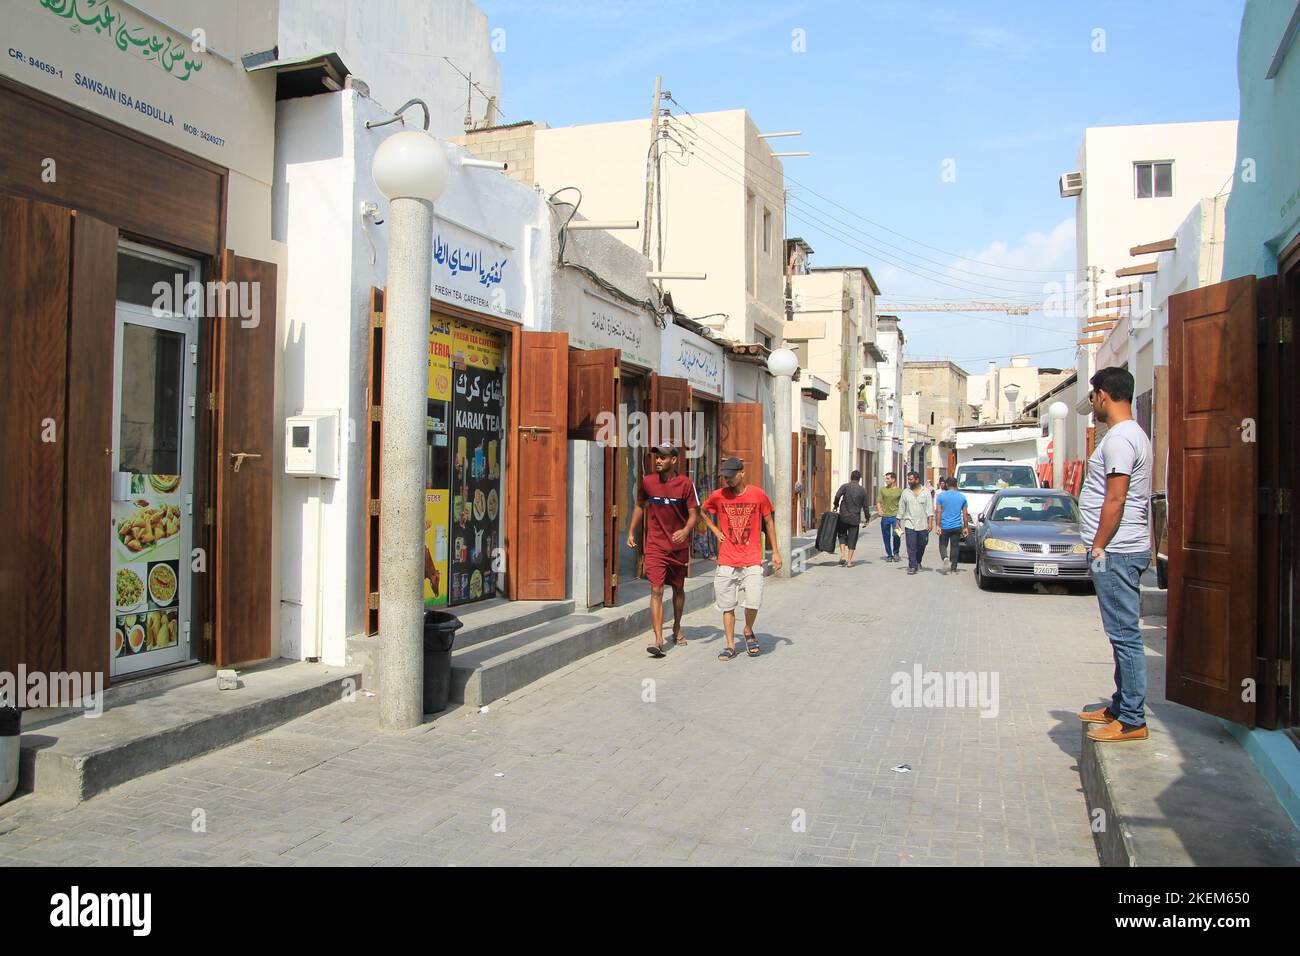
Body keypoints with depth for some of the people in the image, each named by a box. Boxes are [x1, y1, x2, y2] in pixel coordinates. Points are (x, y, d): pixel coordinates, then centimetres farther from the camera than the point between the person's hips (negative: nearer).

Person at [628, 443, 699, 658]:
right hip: (655, 546, 0)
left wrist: (685, 531, -26)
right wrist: (631, 531, 14)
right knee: (656, 590, -12)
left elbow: (694, 514, -7)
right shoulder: (646, 482, -2)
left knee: (678, 588, 17)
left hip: (679, 546, 1)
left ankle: (677, 628, 40)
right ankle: (658, 640, -15)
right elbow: (640, 505, 15)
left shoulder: (685, 484, -8)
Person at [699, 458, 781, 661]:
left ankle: (748, 632, 19)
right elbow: (702, 512, 19)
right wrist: (715, 530, 6)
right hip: (727, 562, 2)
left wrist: (775, 551, 7)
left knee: (753, 602, -10)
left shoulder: (758, 495, -3)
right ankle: (730, 646, 16)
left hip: (752, 560, -1)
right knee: (727, 605, 4)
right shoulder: (718, 496, 0)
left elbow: (768, 522, 7)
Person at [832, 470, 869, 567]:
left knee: (842, 535, 16)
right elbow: (865, 506, 6)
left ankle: (843, 556, 0)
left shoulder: (845, 486, -3)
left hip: (844, 516, -1)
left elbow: (837, 496, -20)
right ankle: (849, 562, 6)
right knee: (852, 539, 6)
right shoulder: (863, 490, 3)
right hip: (855, 518, 1)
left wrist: (836, 505, -1)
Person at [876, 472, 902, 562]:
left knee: (896, 534, -15)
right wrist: (879, 510, -10)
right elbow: (878, 501, 8)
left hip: (895, 516, -2)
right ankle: (889, 555, 20)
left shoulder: (900, 491, 5)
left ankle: (896, 553, 8)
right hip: (885, 516, 3)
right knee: (886, 537, 7)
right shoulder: (882, 490, 10)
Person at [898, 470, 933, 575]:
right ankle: (912, 566, -6)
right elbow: (901, 508, 10)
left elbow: (930, 508, -2)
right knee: (911, 547, -8)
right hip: (909, 524, 0)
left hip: (923, 524, 0)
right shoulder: (905, 492, 6)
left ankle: (918, 562, 34)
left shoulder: (926, 492, 2)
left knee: (921, 546, 11)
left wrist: (930, 522, -11)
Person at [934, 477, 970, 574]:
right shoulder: (962, 497, 4)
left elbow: (938, 512, -8)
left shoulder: (941, 496, -3)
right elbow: (965, 514, 6)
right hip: (957, 526, 2)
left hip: (944, 526, -2)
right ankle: (953, 569, 8)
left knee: (943, 545, 12)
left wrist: (938, 526, -7)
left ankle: (945, 557, -18)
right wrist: (966, 527, 12)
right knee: (955, 547, 8)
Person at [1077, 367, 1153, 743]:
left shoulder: (1119, 438, -15)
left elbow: (1115, 500, -21)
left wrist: (1098, 548, -17)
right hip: (1125, 550, 11)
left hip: (1117, 552, -11)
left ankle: (1132, 721, -1)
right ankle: (1120, 708, 25)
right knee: (1123, 634, 16)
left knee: (1125, 634, -6)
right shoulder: (1132, 434, 19)